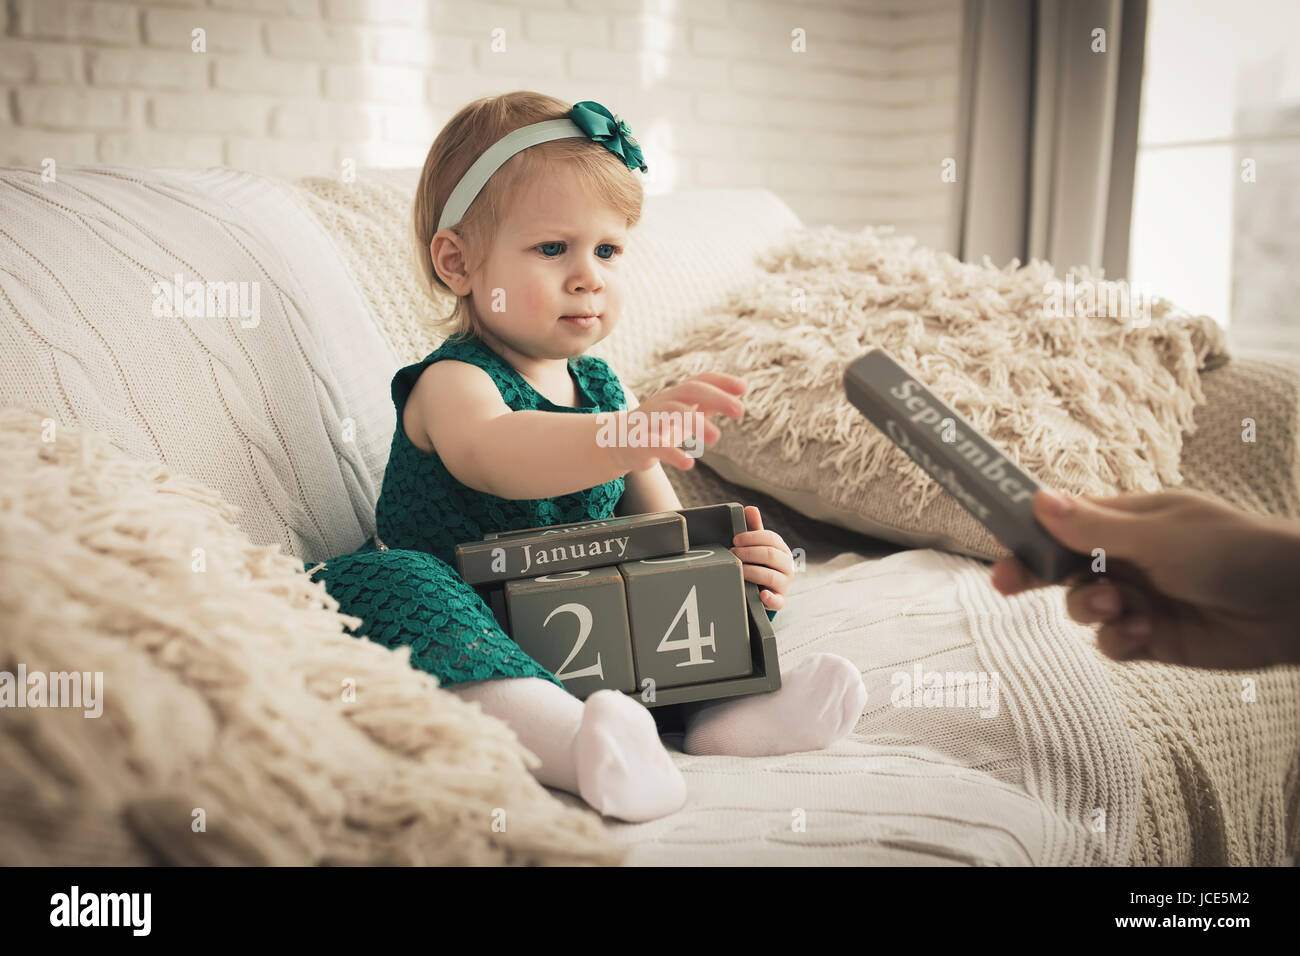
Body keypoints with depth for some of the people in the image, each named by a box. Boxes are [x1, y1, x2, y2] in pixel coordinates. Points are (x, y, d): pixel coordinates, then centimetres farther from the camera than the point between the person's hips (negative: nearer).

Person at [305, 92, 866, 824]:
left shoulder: (606, 389, 8)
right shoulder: (451, 382, -13)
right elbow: (492, 455, -39)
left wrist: (742, 566, -12)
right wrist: (630, 437, -57)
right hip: (470, 627, -5)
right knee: (391, 581, -37)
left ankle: (718, 709, -27)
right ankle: (576, 741, -55)